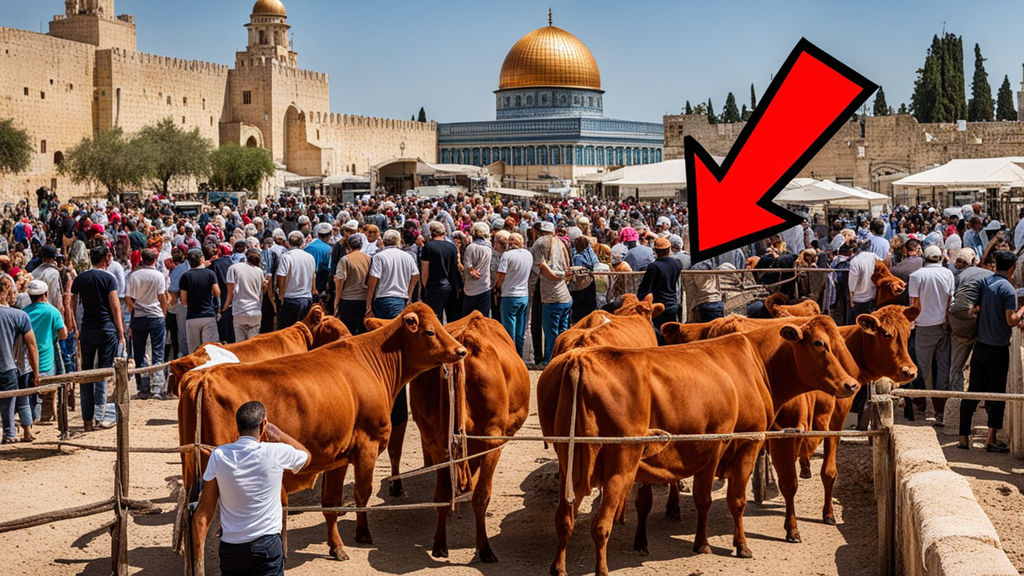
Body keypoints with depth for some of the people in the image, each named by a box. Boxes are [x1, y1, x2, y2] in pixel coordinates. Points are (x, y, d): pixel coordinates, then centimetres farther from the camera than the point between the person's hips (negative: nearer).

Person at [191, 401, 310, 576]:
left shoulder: (218, 455, -5)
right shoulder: (276, 453, -11)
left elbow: (204, 512, -3)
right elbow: (306, 456, 14)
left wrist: (197, 558, 2)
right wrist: (279, 435, 11)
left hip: (229, 548, 3)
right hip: (267, 546, -3)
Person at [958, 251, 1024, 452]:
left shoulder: (983, 283, 4)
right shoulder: (1007, 289, -15)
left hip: (980, 345, 6)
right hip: (998, 349, -5)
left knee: (973, 391, 9)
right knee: (997, 392, 4)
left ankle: (964, 437, 10)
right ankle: (992, 438, 6)